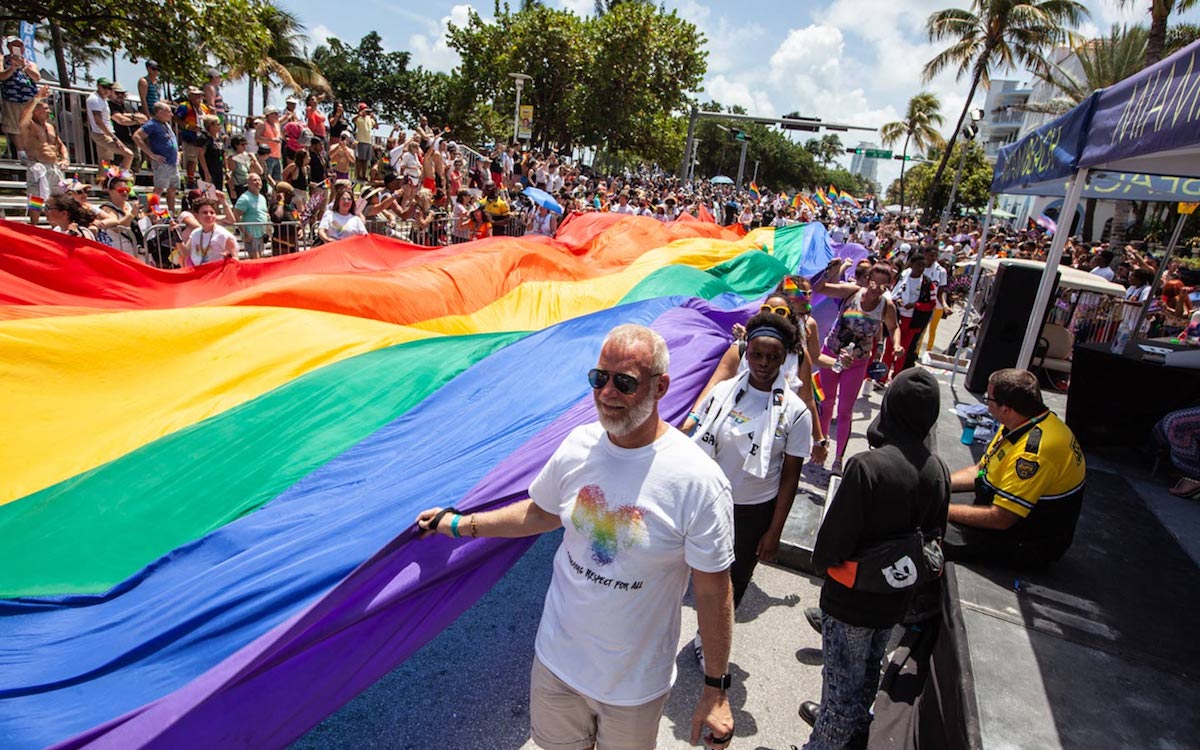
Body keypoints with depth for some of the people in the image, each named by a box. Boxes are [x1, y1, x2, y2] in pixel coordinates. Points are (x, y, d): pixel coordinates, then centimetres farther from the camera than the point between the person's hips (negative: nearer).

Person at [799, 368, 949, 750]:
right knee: (869, 669, 28)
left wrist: (821, 560, -3)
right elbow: (933, 535, 5)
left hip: (854, 597, -7)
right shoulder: (939, 471, -8)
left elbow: (836, 535, -24)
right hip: (897, 595, 7)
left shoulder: (867, 465, -29)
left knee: (841, 676, 11)